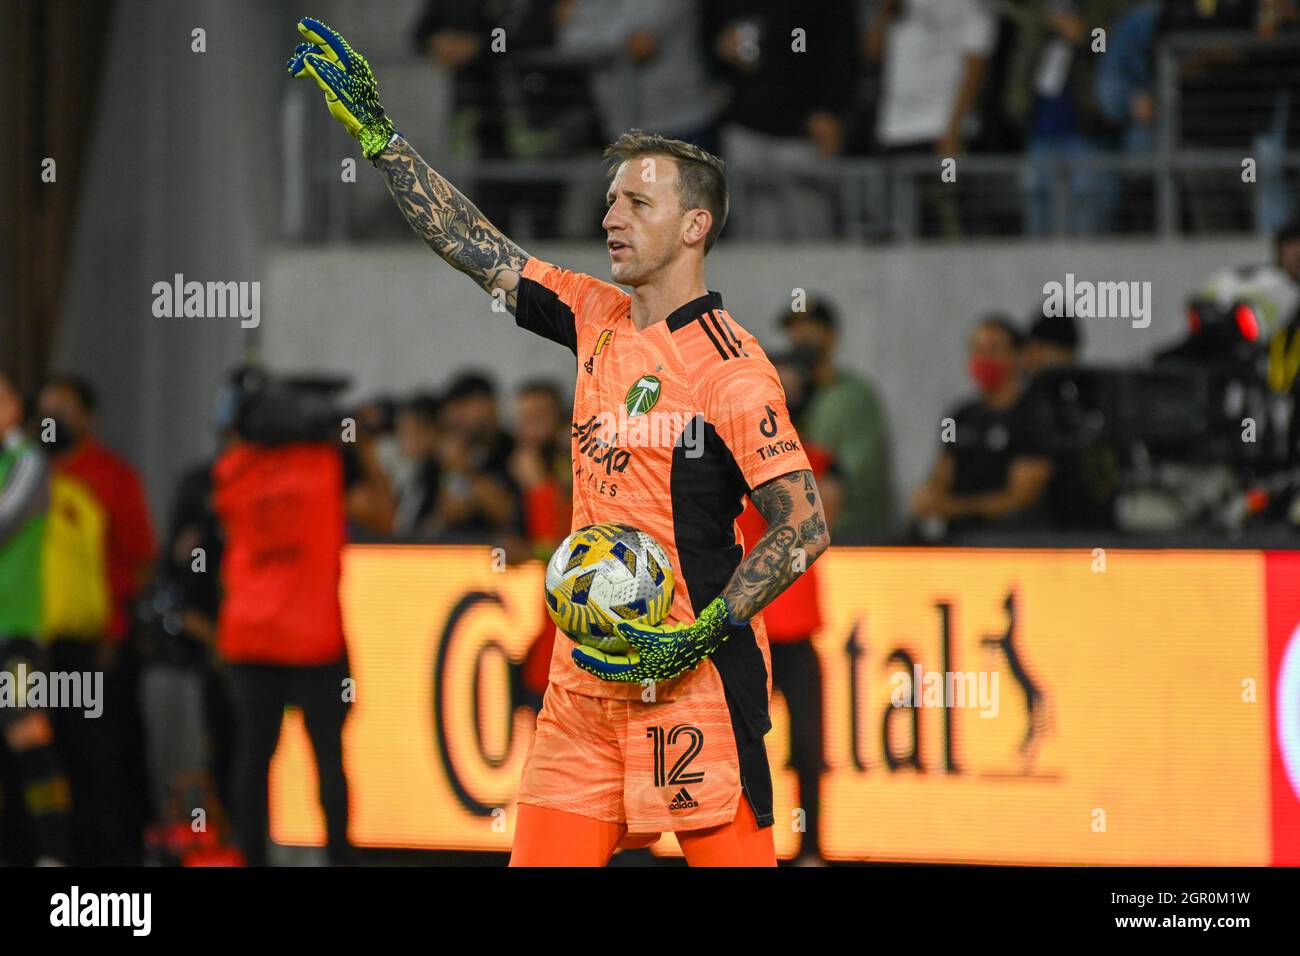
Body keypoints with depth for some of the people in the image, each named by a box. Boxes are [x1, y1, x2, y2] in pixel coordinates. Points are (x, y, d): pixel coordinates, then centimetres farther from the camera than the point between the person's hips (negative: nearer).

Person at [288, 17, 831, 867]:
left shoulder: (728, 365, -10)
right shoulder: (597, 320, 11)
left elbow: (805, 527, -13)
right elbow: (474, 247, 17)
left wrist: (706, 634, -19)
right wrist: (375, 129, 15)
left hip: (692, 673, -7)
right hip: (587, 671, 7)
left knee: (732, 854, -8)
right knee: (543, 855, 4)